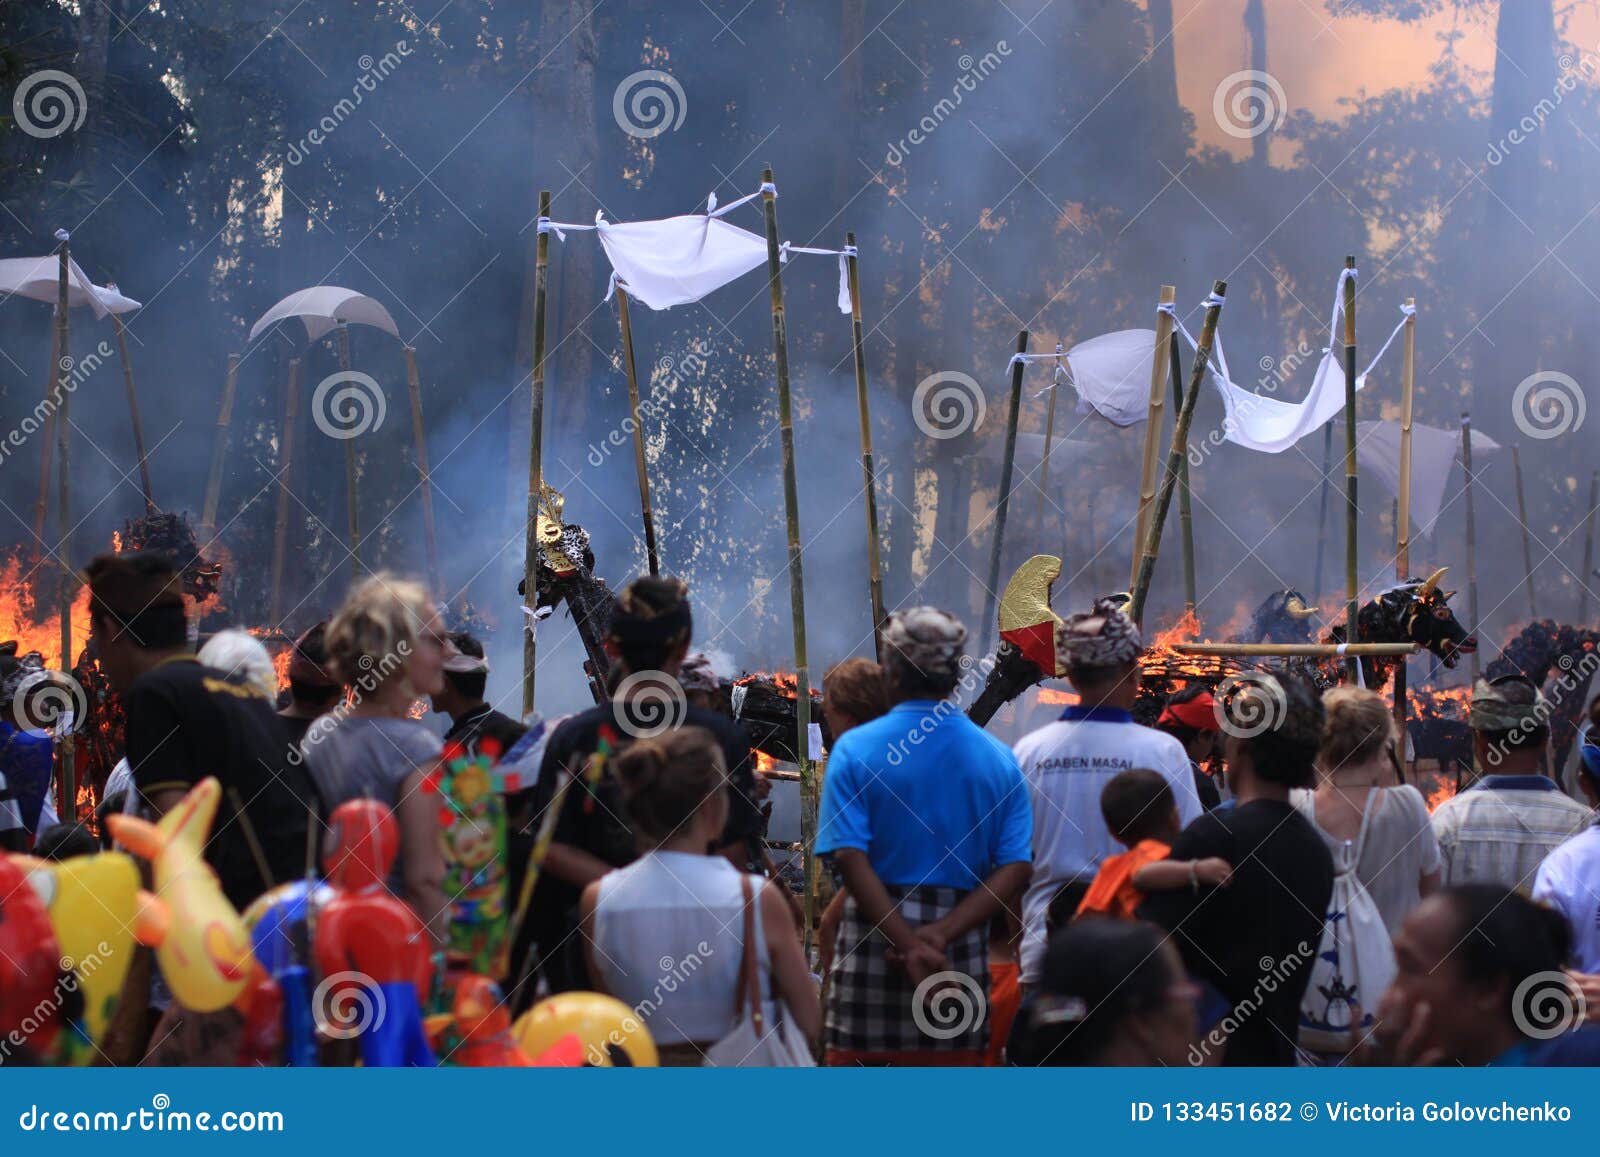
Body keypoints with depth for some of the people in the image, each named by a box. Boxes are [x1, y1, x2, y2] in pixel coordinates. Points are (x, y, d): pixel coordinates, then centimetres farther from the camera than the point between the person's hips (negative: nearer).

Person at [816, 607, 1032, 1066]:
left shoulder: (855, 749, -2)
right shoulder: (998, 758, 5)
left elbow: (851, 860, -12)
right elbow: (1015, 869, -4)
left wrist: (909, 945, -15)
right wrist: (940, 936, -12)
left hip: (874, 941, -2)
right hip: (962, 952, 2)